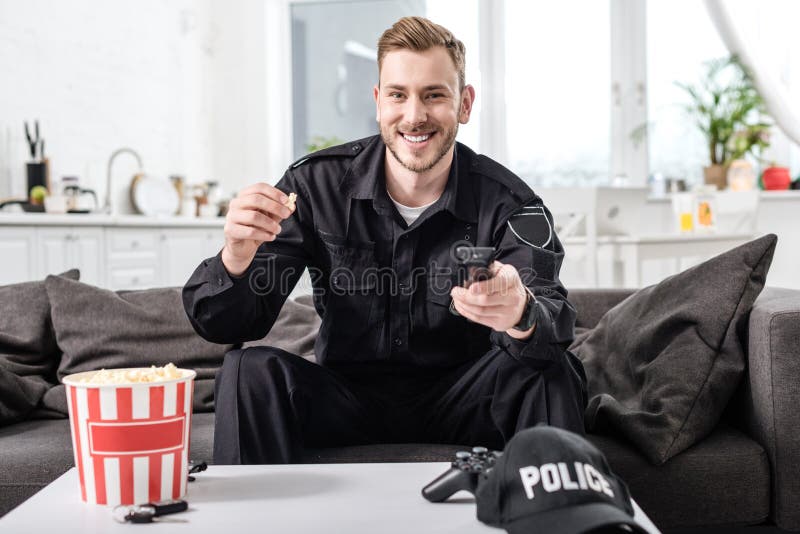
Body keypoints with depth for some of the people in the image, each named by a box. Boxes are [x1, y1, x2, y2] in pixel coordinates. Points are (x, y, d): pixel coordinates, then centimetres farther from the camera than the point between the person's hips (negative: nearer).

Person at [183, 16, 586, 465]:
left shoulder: (506, 201, -10)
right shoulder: (316, 184, -9)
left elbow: (555, 321, -26)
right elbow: (224, 325, -11)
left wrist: (521, 316, -52)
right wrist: (236, 258, -35)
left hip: (461, 404, 0)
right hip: (350, 401, 1)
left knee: (553, 371, -26)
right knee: (250, 371, -24)